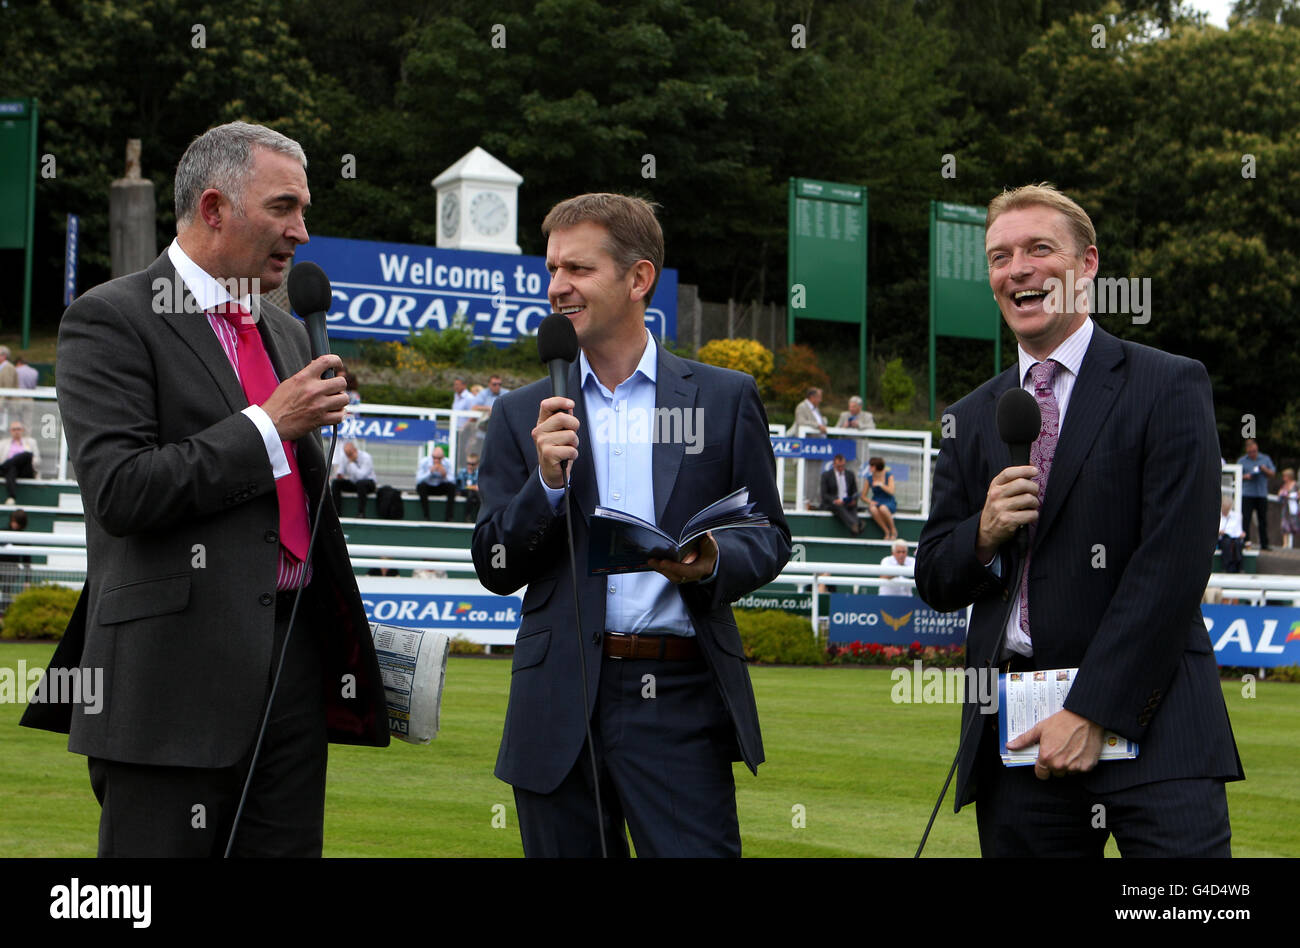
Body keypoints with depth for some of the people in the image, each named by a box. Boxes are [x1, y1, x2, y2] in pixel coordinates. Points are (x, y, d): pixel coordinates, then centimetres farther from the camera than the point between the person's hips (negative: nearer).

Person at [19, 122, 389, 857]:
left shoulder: (286, 332, 19)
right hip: (176, 674, -7)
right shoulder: (112, 320, -5)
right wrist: (268, 426, -13)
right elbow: (120, 490, -17)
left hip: (294, 656, 7)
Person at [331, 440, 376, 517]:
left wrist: (351, 462, -28)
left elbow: (360, 476, -33)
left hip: (368, 483, -5)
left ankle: (361, 513, -35)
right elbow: (339, 472, 4)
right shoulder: (344, 458, -3)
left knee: (360, 483, -40)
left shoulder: (365, 457, -21)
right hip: (352, 483, 5)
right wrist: (339, 474, -21)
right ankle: (337, 512, -16)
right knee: (335, 482, -17)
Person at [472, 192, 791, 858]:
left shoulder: (725, 398, 7)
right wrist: (547, 480, -10)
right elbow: (495, 570, 7)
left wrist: (714, 564, -12)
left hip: (682, 702, -2)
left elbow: (770, 537, 9)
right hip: (560, 710, 2)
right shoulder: (523, 415, 10)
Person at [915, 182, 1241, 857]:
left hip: (1148, 724, -4)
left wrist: (1092, 711, -12)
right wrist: (984, 534, -6)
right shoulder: (970, 420, 16)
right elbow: (934, 582, 16)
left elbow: (1172, 567, -8)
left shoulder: (1169, 387, 1)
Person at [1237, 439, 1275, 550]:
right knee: (1245, 519, -9)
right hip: (1247, 494, -2)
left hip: (1262, 494, 2)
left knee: (1263, 520, 4)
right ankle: (1245, 541, -8)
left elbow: (1272, 473, 10)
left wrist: (1265, 470, -10)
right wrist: (1245, 477, -15)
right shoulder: (1241, 461, 7)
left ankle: (1264, 544, 8)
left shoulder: (1265, 459, 10)